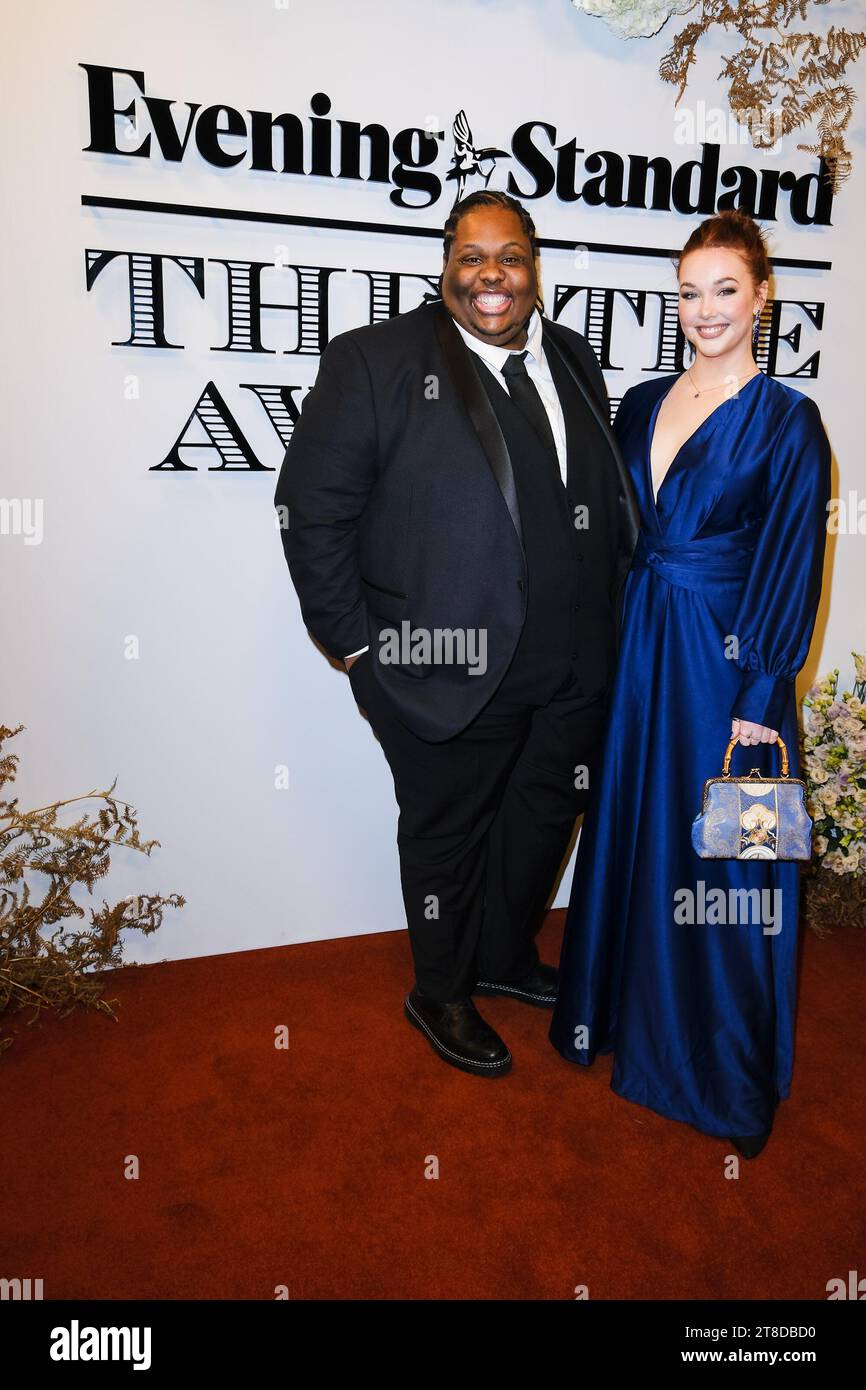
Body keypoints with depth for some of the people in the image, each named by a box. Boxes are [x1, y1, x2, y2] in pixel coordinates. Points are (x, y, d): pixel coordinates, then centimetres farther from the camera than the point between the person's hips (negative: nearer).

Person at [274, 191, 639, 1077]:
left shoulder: (572, 362, 8)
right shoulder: (374, 361, -10)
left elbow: (608, 501, 14)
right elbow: (311, 506, -11)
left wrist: (608, 625, 10)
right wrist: (356, 640, -12)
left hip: (573, 673, 6)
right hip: (450, 673, -5)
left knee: (543, 821, 21)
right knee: (446, 837, 13)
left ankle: (505, 959, 47)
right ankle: (441, 995, 38)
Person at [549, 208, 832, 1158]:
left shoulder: (787, 422, -7)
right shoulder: (642, 404, 8)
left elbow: (791, 572, -10)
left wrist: (758, 700, -12)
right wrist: (614, 645, 6)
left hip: (724, 662, -5)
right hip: (638, 651, 5)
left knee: (717, 858, 6)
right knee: (627, 836, 16)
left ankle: (723, 1065, 28)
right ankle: (621, 1010, 39)